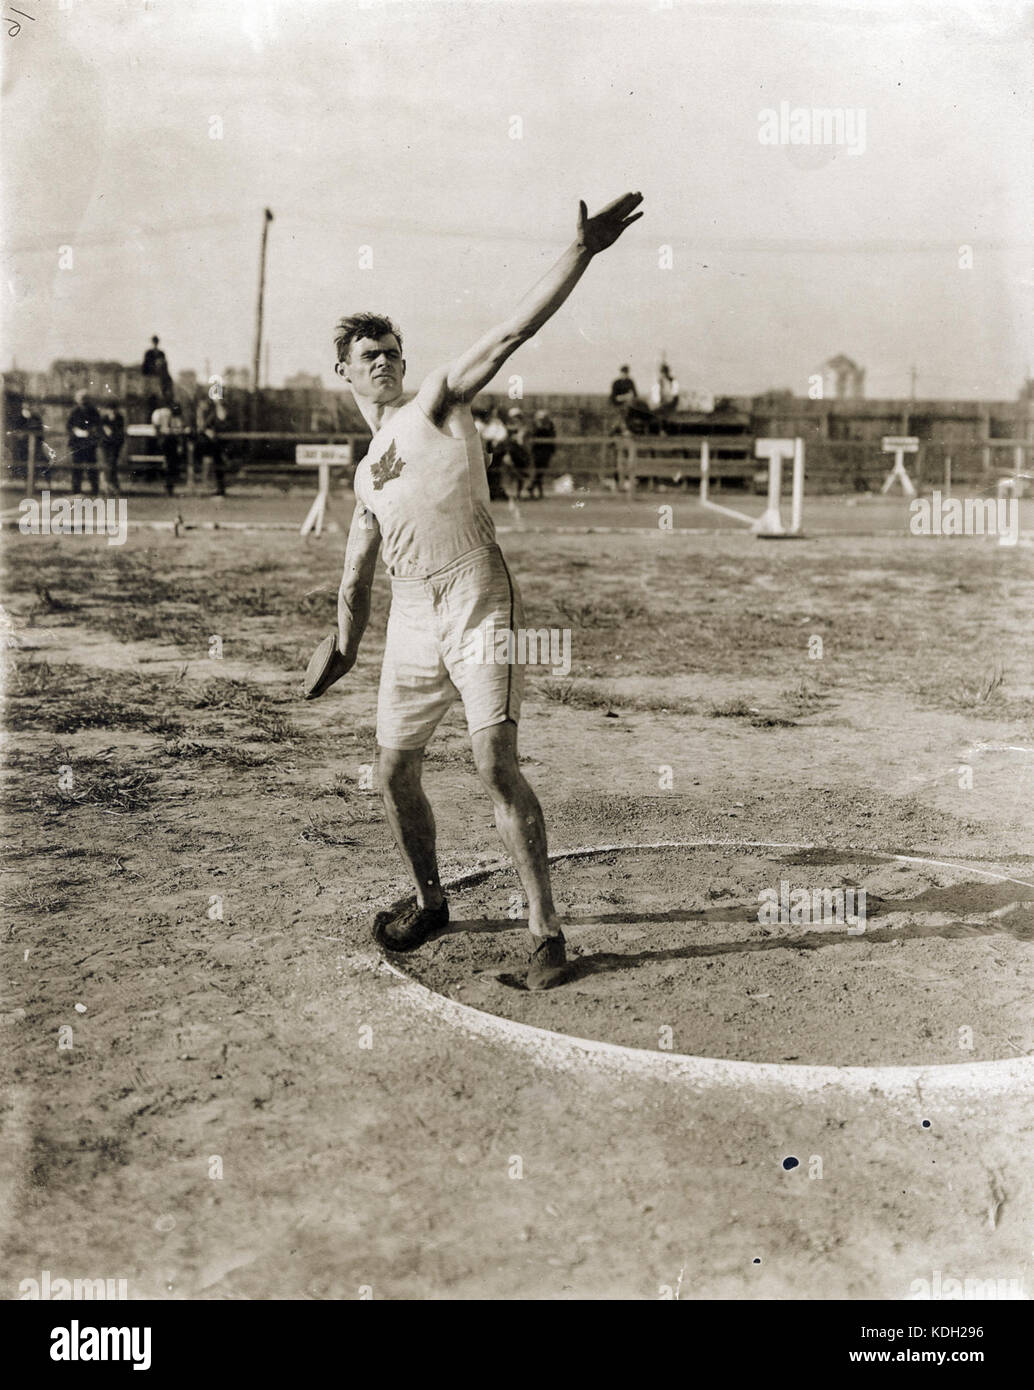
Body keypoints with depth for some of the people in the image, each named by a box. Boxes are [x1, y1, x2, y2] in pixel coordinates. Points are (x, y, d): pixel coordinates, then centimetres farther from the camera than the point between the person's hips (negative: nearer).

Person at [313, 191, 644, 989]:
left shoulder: (436, 405, 5)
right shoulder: (366, 471, 21)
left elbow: (512, 333, -7)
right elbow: (356, 574, 29)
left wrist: (582, 251, -16)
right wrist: (346, 650, 29)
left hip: (478, 606, -6)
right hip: (411, 622, 6)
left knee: (497, 766, -14)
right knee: (394, 770, 7)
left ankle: (545, 930, -6)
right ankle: (430, 902, 29)